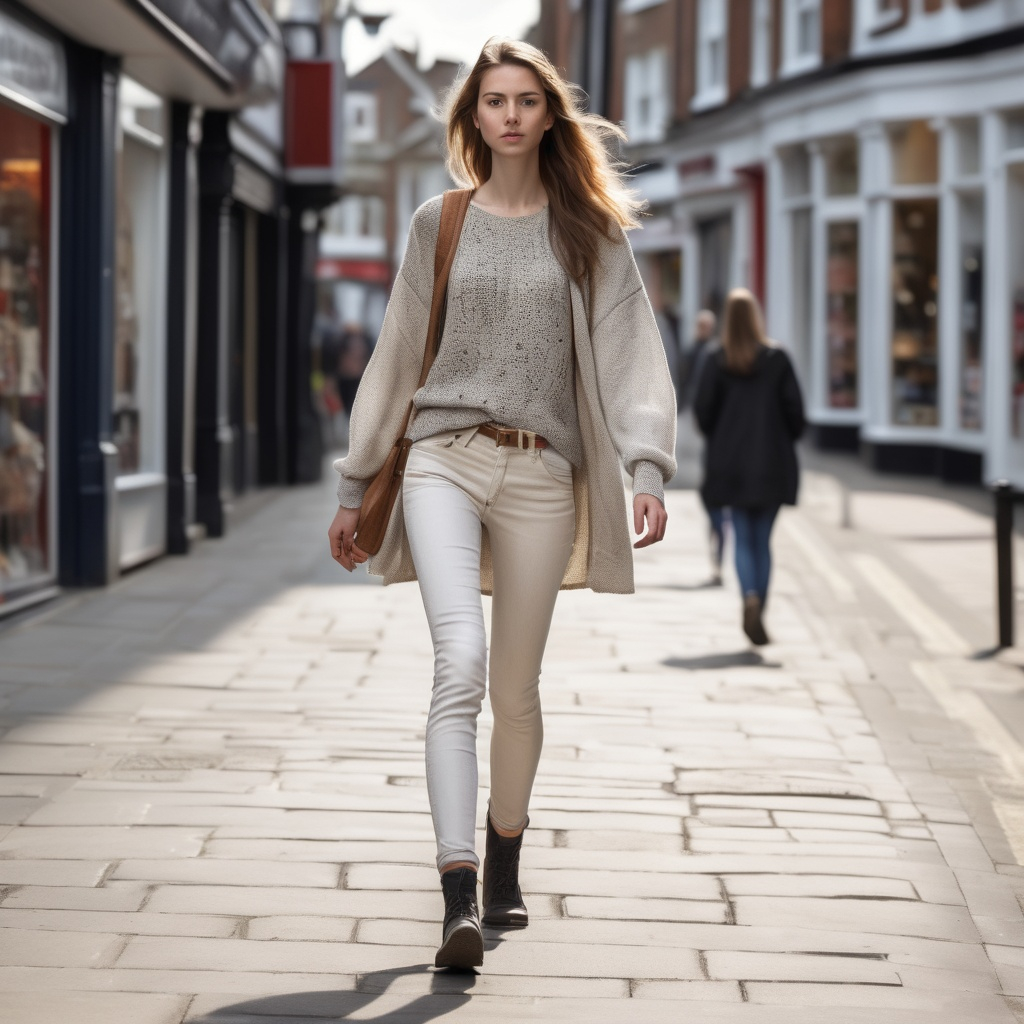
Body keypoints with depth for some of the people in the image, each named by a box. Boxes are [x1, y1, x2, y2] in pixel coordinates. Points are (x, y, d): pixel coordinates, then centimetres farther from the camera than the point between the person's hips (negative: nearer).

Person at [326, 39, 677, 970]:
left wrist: (649, 466, -15)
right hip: (445, 456, -1)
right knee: (461, 661, -19)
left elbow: (631, 351, -1)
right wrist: (356, 486, 15)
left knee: (516, 689, 8)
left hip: (542, 471, 1)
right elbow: (396, 359, 15)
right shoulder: (438, 226, 11)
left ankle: (504, 867, 31)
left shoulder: (590, 231, 9)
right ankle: (458, 902, -26)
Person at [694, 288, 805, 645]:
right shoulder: (777, 358, -5)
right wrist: (785, 443, 12)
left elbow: (703, 409, -5)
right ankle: (758, 614, 8)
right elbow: (794, 409, -5)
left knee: (743, 539, 5)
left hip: (731, 464, 0)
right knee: (763, 540, 10)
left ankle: (751, 600, -20)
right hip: (772, 464, 0)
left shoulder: (716, 360, -5)